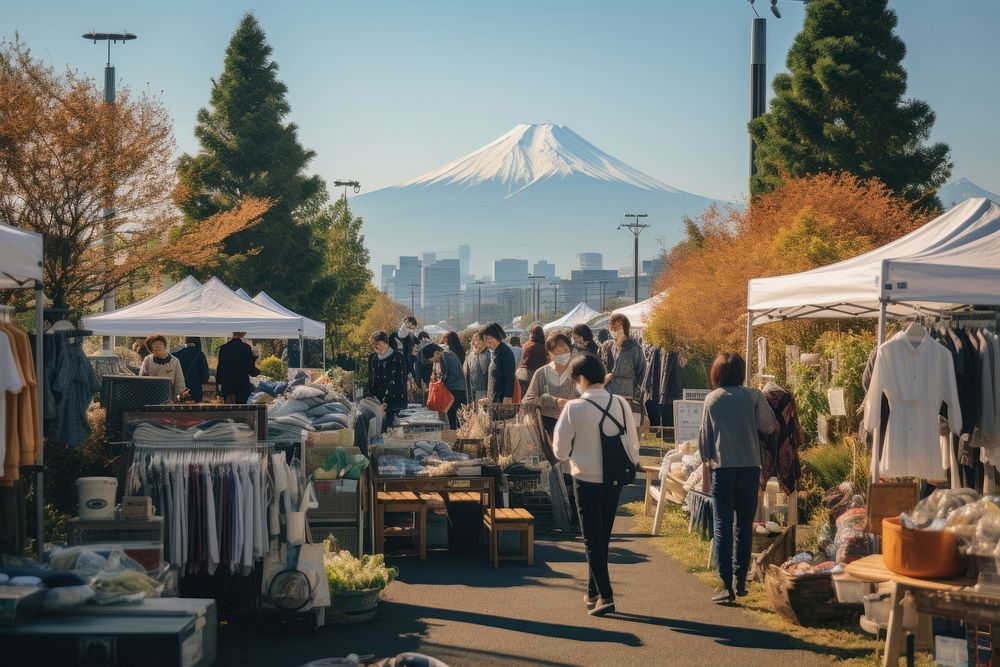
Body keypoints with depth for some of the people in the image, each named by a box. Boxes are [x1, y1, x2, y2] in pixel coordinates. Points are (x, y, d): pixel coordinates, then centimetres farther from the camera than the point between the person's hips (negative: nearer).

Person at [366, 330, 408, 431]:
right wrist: (371, 397, -1)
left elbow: (394, 383, -14)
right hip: (377, 401, 5)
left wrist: (385, 404, -20)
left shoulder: (397, 358, -7)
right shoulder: (373, 358, 13)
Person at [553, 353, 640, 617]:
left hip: (587, 479, -4)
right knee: (603, 536, 17)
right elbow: (633, 444, 3)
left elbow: (561, 450, -8)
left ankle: (605, 595, -6)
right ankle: (593, 592, 27)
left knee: (593, 538, 3)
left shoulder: (575, 408, -15)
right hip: (615, 479, 4)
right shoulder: (621, 404, -4)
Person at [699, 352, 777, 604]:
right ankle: (740, 580, 15)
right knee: (745, 526, 11)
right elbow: (770, 426, 3)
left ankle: (727, 585, -4)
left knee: (723, 526, 1)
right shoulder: (753, 396, 0)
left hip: (722, 468, -1)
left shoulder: (712, 399, 3)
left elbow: (704, 435, 7)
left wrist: (707, 459, 22)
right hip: (750, 467, 1)